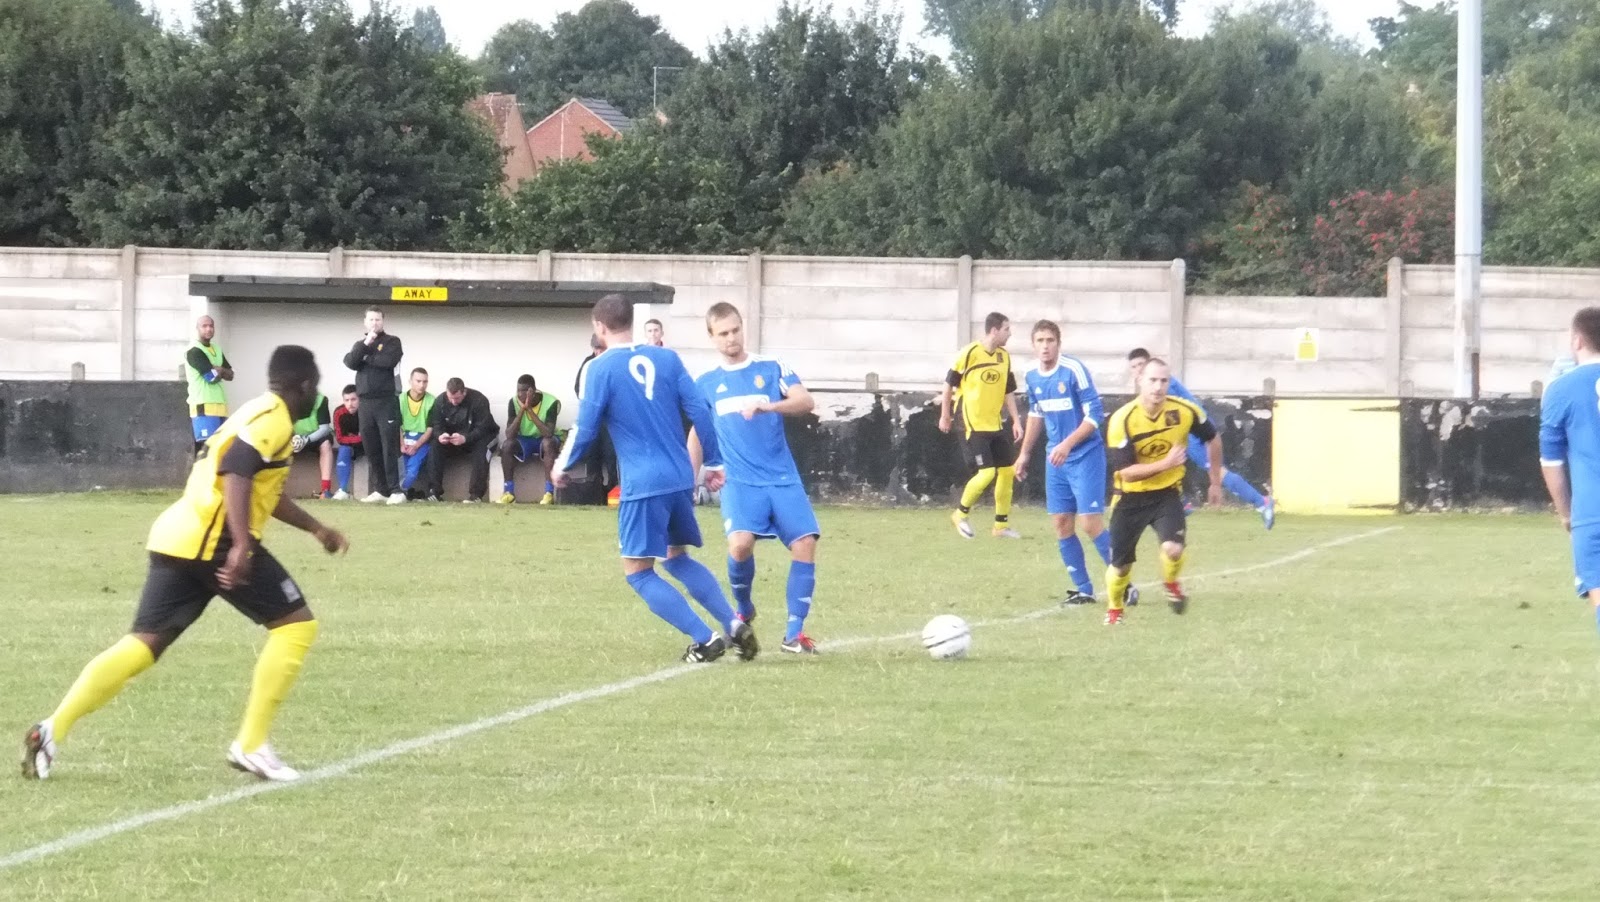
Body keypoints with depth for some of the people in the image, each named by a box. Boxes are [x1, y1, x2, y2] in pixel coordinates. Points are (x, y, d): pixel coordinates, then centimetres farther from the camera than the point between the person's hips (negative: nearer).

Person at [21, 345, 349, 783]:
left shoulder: (258, 413, 26)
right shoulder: (274, 418, -5)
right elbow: (236, 472, -22)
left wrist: (315, 528, 46)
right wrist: (241, 544, -30)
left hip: (179, 538, 9)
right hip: (214, 540, -9)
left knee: (143, 644, 6)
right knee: (296, 624, -1)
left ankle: (52, 731, -4)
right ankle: (251, 744, -4)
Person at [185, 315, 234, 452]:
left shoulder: (216, 349, 17)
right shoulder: (194, 351, -11)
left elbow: (230, 375, 13)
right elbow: (213, 377, -17)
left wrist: (217, 370, -6)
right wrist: (220, 370, 5)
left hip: (220, 405, 9)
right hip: (203, 406, -9)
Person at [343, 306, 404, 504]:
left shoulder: (392, 342, 5)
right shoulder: (359, 345, 18)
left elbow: (389, 360, -14)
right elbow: (350, 362, 0)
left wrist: (366, 358, -2)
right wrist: (365, 344, -9)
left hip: (386, 401, -5)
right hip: (366, 402, 5)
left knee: (389, 447, -10)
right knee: (371, 449, 4)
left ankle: (395, 490, -13)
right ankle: (380, 490, 8)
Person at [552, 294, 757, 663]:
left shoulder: (601, 368, -5)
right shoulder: (666, 359, 8)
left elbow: (586, 428, -5)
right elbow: (699, 412, 6)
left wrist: (563, 466, 12)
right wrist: (715, 462, 15)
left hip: (642, 484, -6)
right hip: (680, 479, 6)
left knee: (638, 572, 3)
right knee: (677, 558, 24)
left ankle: (705, 640, -7)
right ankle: (735, 625, 10)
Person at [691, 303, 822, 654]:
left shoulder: (772, 370, 5)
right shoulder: (705, 385, 11)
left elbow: (806, 402, -11)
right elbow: (697, 433, 22)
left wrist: (767, 405, -27)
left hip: (783, 479, 0)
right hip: (740, 481, 0)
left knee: (805, 543, -15)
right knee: (740, 544, -25)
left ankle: (794, 632, -4)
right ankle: (744, 611, 4)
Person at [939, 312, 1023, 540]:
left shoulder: (1004, 357, 7)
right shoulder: (970, 353, -13)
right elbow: (949, 384, -5)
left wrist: (1016, 421, 8)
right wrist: (944, 416, -1)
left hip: (996, 425, 7)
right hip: (974, 425, -7)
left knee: (1008, 470, 6)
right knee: (987, 472, -14)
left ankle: (1001, 524, 18)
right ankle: (961, 514, 7)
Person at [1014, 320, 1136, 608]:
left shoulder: (1074, 370, -16)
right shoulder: (1032, 378, 4)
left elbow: (1095, 415, -16)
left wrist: (1067, 445, -24)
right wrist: (1025, 453, 25)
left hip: (1085, 457, -7)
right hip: (1056, 459, 7)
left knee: (1091, 524, -11)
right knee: (1062, 525, 5)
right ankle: (1083, 589, 15)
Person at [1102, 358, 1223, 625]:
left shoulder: (1185, 412, -14)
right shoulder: (1122, 420, -22)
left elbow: (1213, 439, 7)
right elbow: (1126, 472, -23)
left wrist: (1216, 483, 12)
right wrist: (1165, 464, -34)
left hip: (1168, 493, 1)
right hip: (1132, 498, -1)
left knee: (1173, 548, -23)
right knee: (1121, 564, 6)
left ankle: (1171, 584, 13)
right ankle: (1113, 610, 37)